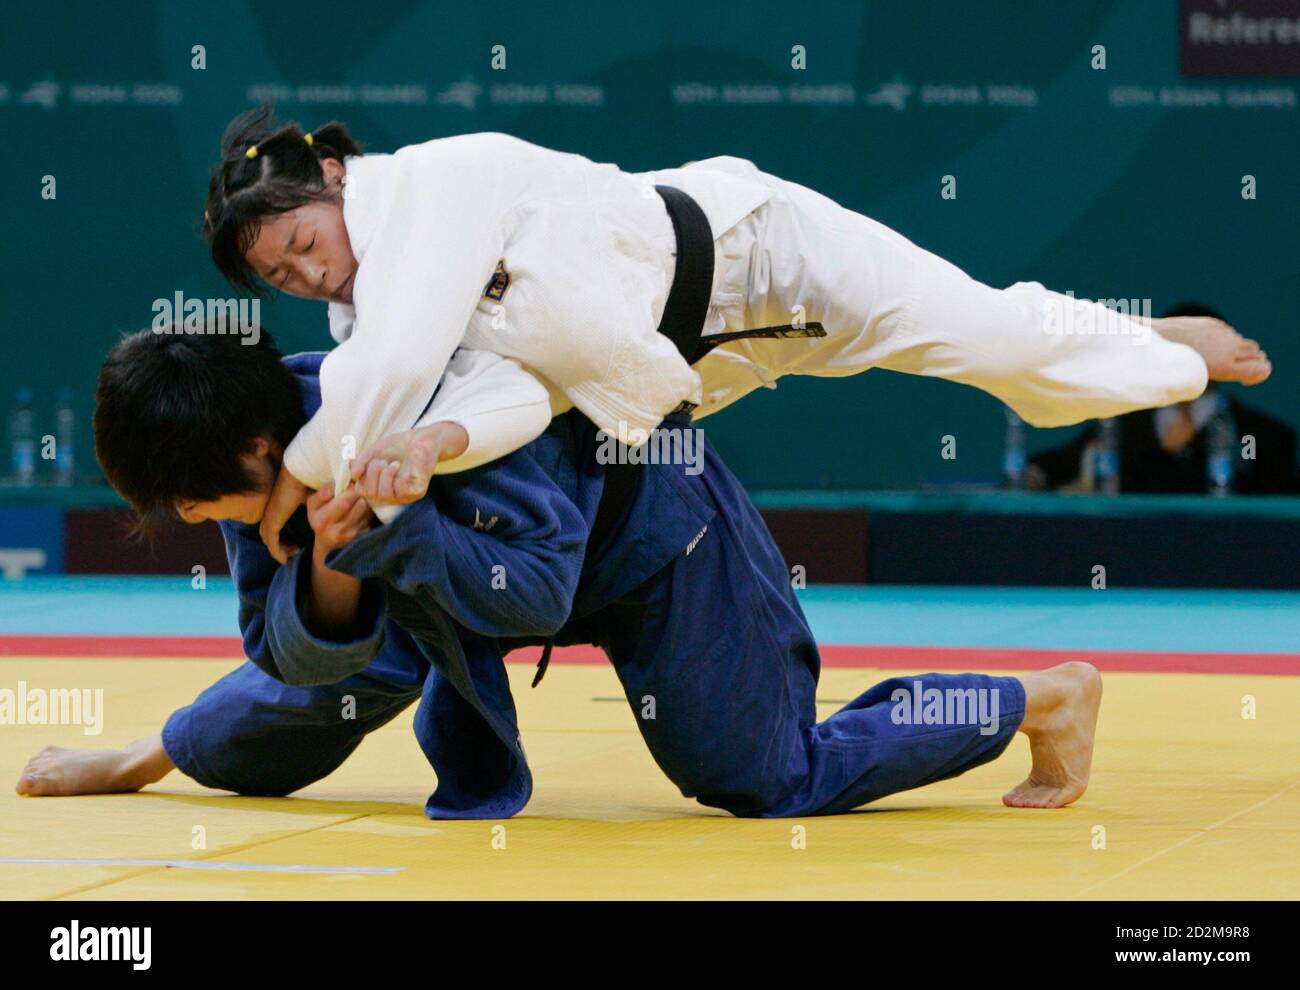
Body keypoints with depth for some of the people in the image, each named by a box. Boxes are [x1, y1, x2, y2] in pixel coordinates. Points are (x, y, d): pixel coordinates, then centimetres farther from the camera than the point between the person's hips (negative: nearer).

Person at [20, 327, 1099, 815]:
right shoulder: (276, 459, -19)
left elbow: (540, 591, -38)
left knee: (776, 780, -3)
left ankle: (1046, 697, 10)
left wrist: (383, 530, -48)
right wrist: (329, 569, -36)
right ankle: (156, 755, 40)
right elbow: (293, 655, -14)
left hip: (648, 530, -7)